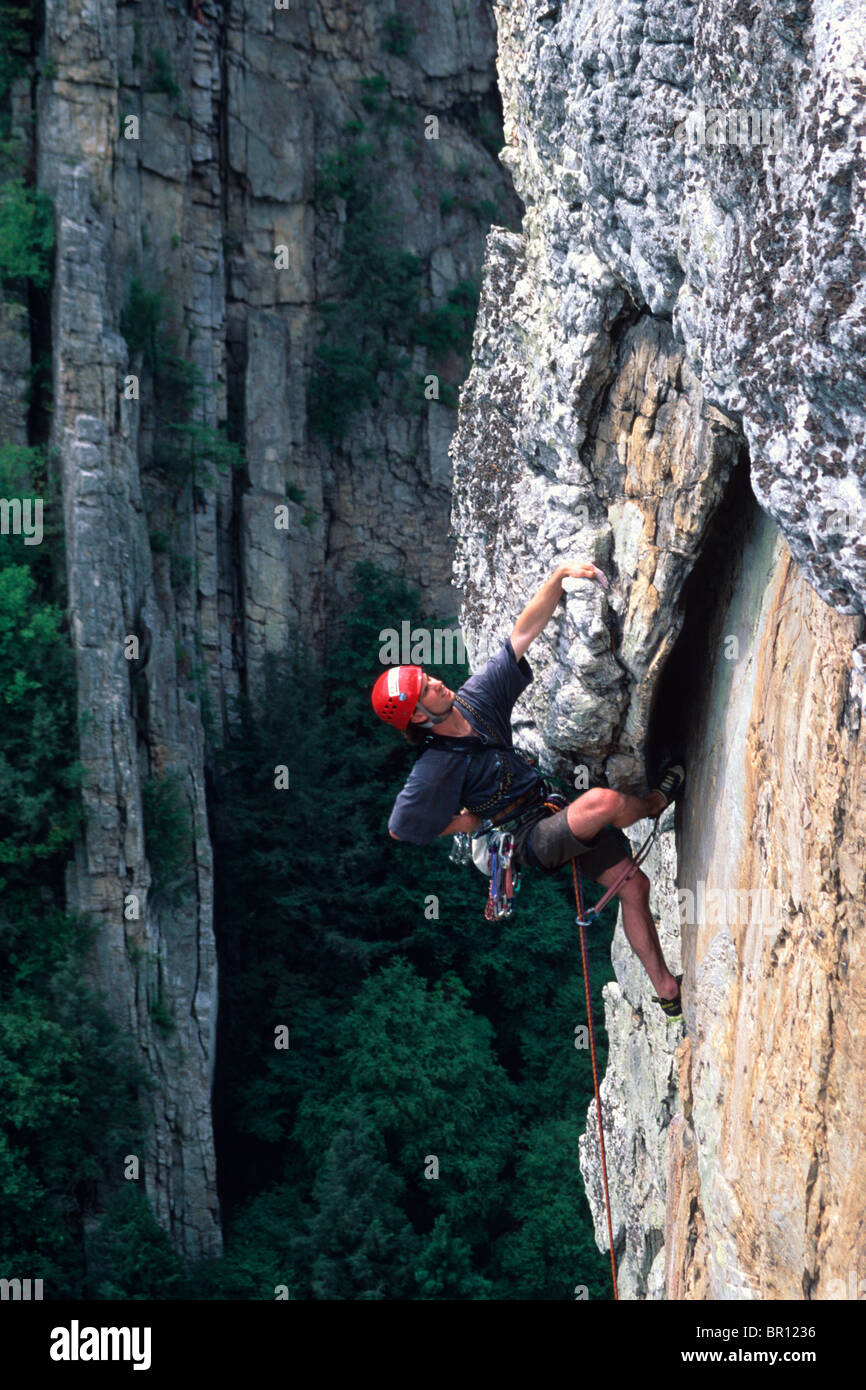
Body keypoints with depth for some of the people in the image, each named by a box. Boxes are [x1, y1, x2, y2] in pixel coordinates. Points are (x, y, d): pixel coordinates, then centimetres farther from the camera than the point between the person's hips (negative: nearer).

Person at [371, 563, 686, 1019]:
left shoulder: (475, 697, -5)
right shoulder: (435, 770, -21)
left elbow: (524, 630, -6)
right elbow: (400, 829, -13)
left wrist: (560, 575, -17)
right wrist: (472, 821, -3)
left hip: (559, 801, 8)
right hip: (531, 838, -7)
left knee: (633, 884, 6)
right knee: (605, 800, -31)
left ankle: (666, 990, 20)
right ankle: (654, 801, 6)